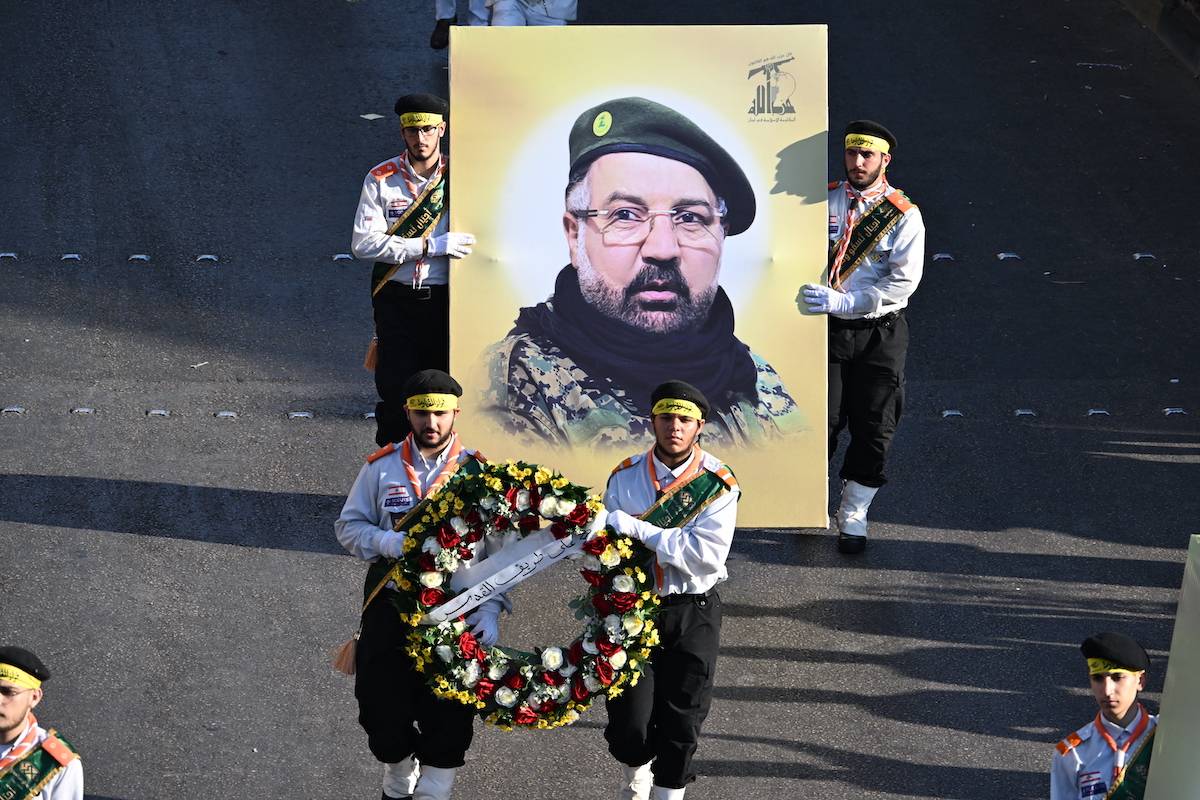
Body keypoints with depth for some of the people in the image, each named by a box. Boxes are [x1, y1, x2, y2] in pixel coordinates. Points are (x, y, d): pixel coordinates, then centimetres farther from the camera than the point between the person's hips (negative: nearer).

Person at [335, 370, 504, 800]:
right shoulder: (381, 468, 3)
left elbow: (502, 551, 0)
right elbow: (348, 526, 8)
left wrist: (491, 610, -11)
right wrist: (390, 543, -13)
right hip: (390, 607, 2)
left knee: (449, 717, -2)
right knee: (381, 710, 9)